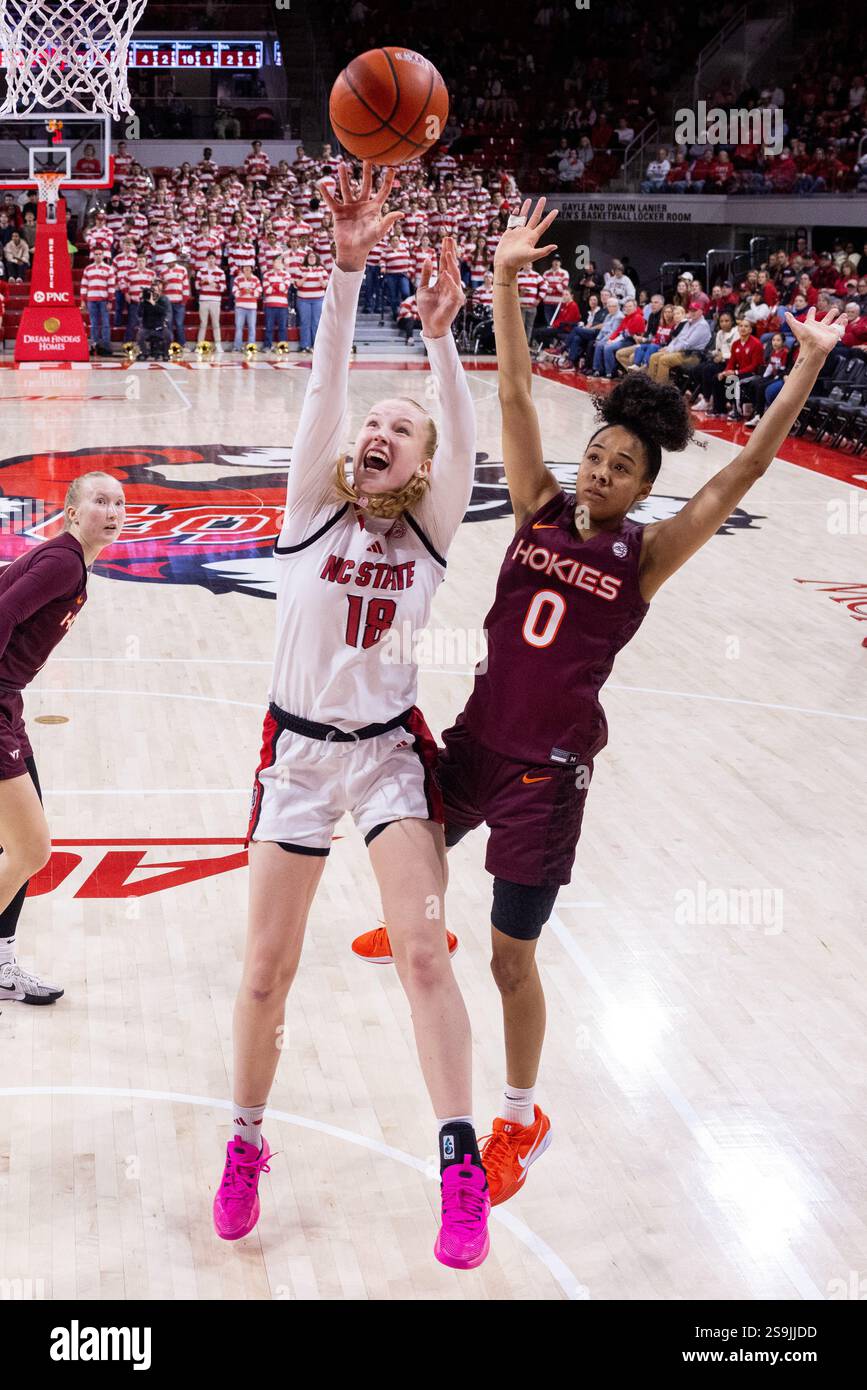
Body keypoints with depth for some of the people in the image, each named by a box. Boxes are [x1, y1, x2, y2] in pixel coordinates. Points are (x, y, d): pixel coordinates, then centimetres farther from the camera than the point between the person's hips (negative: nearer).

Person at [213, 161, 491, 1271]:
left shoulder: (429, 534, 0)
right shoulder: (312, 513, -1)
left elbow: (465, 435, -17)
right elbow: (323, 388, -14)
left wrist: (441, 334, -30)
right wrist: (346, 266, -24)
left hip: (391, 750, 0)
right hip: (297, 750, 1)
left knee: (421, 951, -11)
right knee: (266, 967, 6)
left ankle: (462, 1171, -3)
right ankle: (245, 1146, 27)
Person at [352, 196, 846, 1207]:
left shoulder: (643, 555, -9)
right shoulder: (540, 510, -1)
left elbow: (739, 477, -17)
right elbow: (515, 395, -8)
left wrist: (807, 367, -23)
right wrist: (506, 278, -17)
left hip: (548, 769, -4)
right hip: (478, 737, 4)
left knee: (512, 956, 3)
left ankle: (521, 1122, 25)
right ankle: (420, 929, 64)